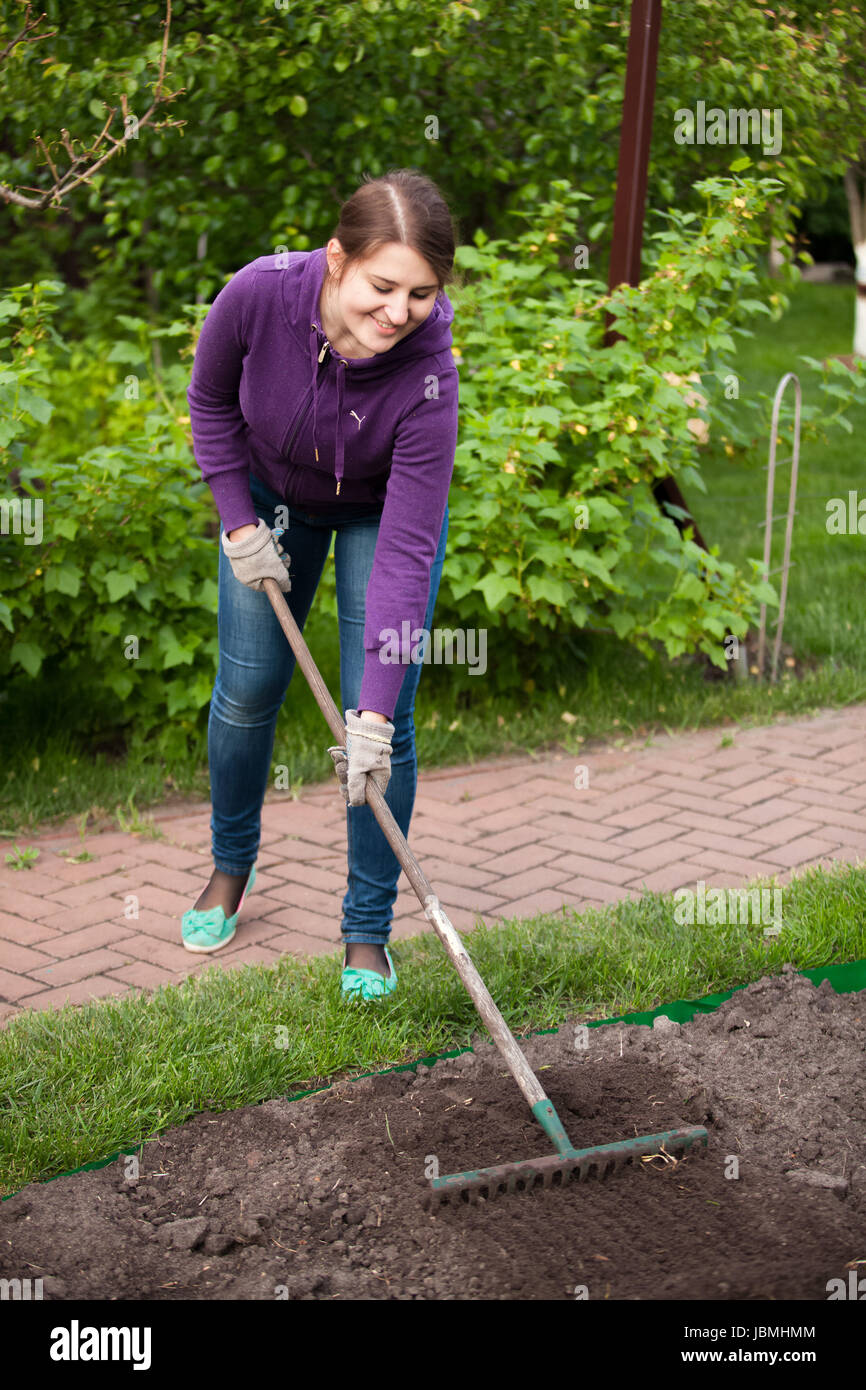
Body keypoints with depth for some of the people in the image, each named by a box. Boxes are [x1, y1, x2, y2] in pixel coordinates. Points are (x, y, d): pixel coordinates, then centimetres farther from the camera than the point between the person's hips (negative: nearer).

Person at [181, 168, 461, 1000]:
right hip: (273, 494, 2)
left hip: (385, 508, -2)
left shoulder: (427, 375, -38)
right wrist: (241, 525, -13)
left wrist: (374, 714, -38)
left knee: (381, 723, -7)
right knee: (246, 690, 8)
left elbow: (405, 555, -36)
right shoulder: (260, 293, -34)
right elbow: (212, 401, -10)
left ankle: (366, 931, 9)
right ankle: (230, 866, 34)